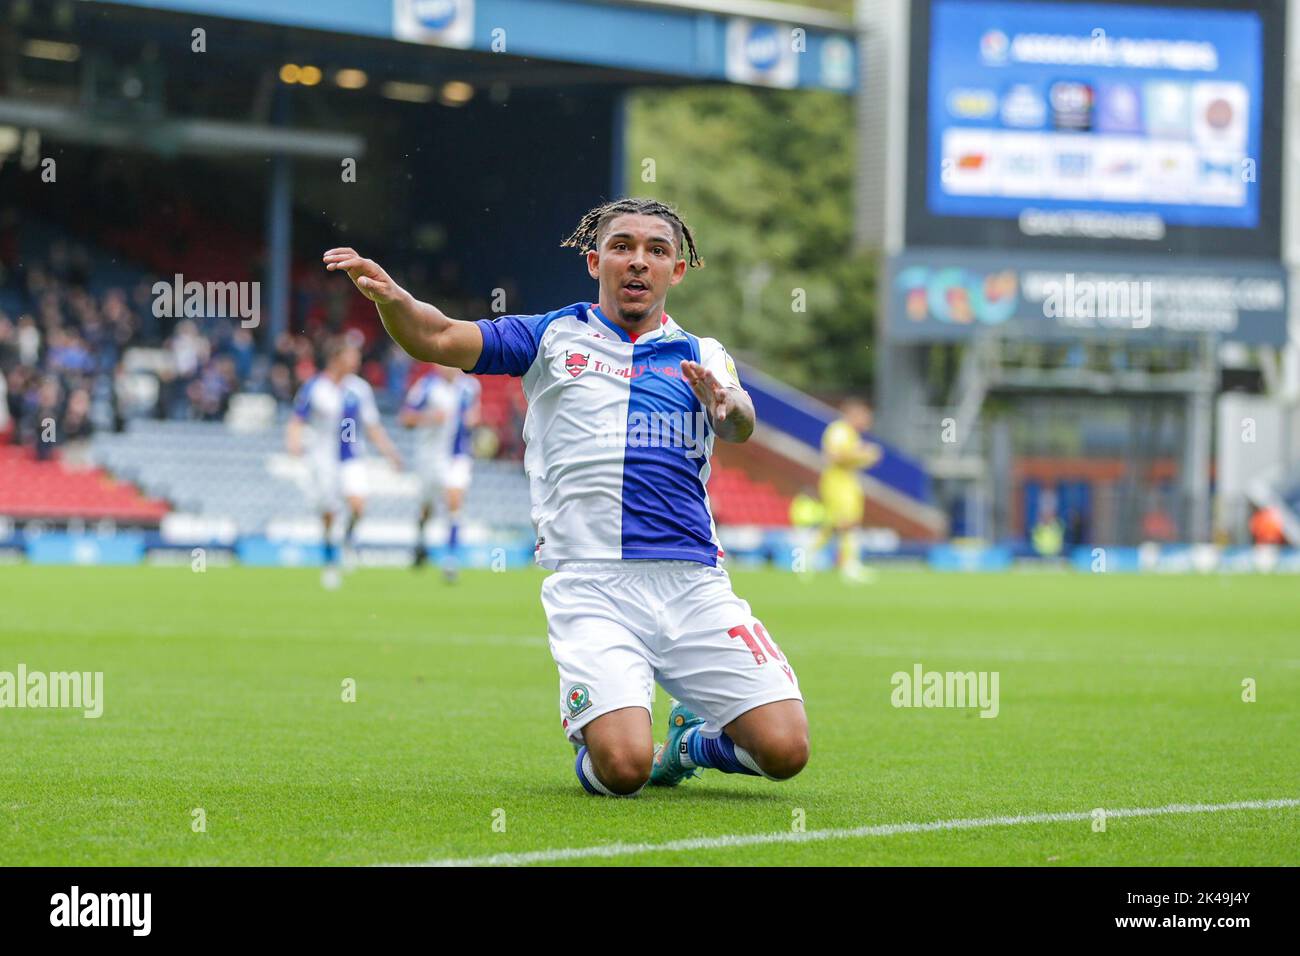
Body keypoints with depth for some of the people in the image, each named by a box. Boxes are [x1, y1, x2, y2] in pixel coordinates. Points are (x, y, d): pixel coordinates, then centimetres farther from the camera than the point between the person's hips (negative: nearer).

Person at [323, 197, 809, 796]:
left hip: (693, 583, 2)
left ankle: (691, 739, 24)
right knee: (622, 766, -22)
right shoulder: (553, 338, 12)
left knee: (784, 750, -10)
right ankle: (589, 744, 16)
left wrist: (726, 404, -30)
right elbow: (439, 338, 0)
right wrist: (389, 296, -22)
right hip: (590, 585, -2)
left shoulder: (700, 357, 15)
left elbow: (740, 426, -6)